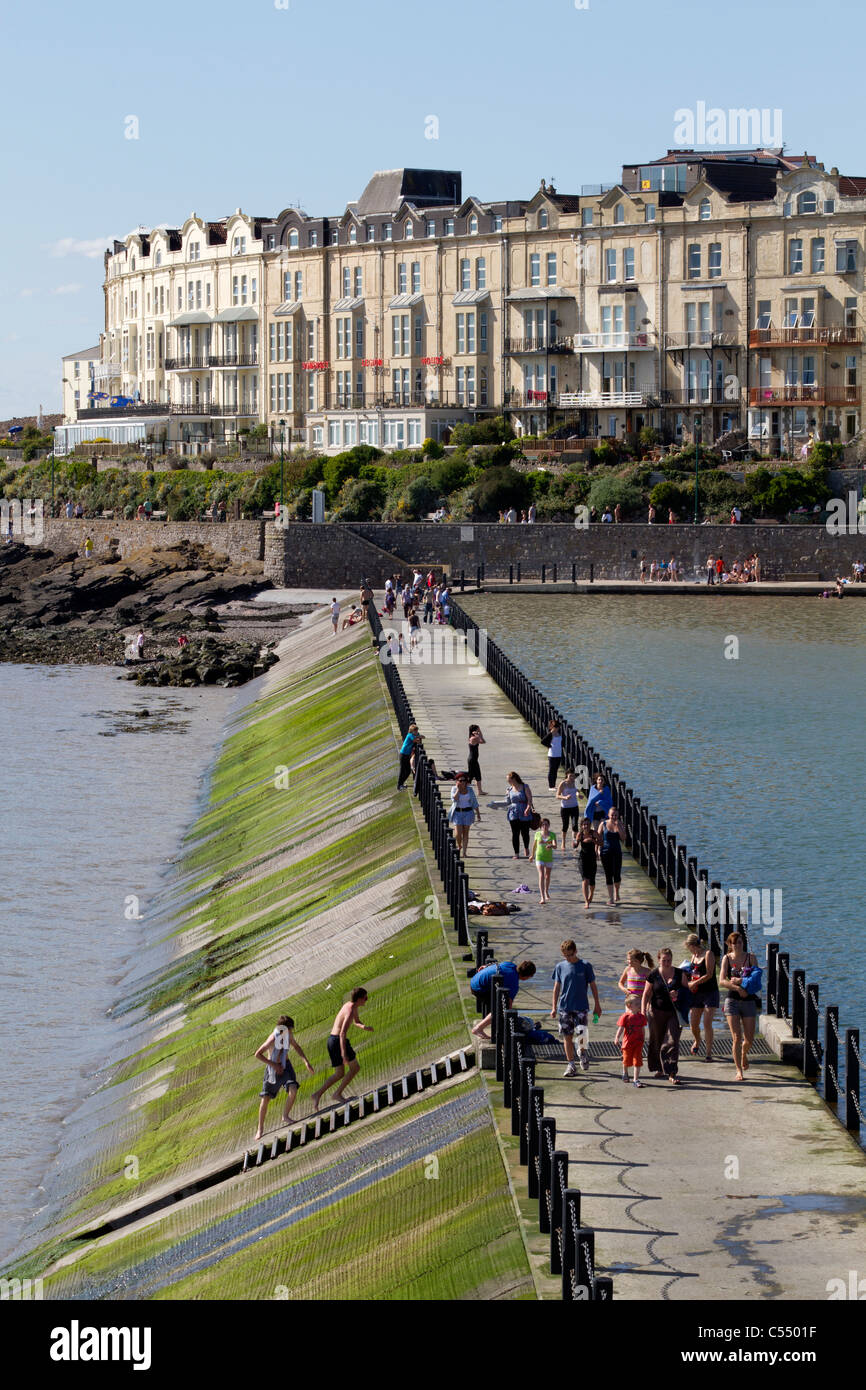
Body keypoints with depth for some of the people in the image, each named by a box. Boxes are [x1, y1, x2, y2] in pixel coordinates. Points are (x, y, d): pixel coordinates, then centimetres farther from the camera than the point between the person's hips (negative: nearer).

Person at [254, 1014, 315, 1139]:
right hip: (273, 1068, -4)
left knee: (293, 1090, -19)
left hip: (285, 1066, 4)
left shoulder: (288, 1035, -10)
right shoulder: (272, 1040, -28)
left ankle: (285, 1117, 2)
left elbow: (296, 1047, 8)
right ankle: (260, 1128, 15)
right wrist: (274, 1065, -21)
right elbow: (258, 1054, -21)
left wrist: (306, 1063, 0)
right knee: (266, 1098, 0)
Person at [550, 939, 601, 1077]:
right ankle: (570, 1064, 9)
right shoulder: (560, 966, 4)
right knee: (567, 1036, 1)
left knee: (582, 1034, -14)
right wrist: (554, 1007, 9)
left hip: (581, 1007, -2)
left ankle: (583, 1052, 18)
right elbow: (557, 987, 11)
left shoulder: (585, 966, -2)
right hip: (564, 1007, 2)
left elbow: (593, 986, 5)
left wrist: (597, 1005, 5)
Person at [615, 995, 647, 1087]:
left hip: (638, 1042, 2)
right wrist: (617, 1038, -23)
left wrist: (642, 1040, 17)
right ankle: (625, 1073, 47)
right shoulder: (625, 1016, -12)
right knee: (627, 1060, 18)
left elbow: (642, 1029, 11)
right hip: (628, 1042, -2)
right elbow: (621, 1028, -13)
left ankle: (636, 1080, -3)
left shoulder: (641, 1016, 1)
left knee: (637, 1061, -5)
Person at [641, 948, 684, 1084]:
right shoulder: (653, 975, -2)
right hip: (657, 1012, 0)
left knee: (672, 1042, -11)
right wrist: (643, 1012, -4)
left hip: (674, 1012, 0)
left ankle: (672, 1074, -12)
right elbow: (646, 995, 3)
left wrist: (678, 993, -10)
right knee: (657, 1041, 11)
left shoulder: (679, 973, 2)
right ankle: (659, 1069, 32)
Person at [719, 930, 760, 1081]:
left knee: (749, 1039, 5)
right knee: (736, 1038, -8)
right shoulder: (727, 958, 1)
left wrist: (739, 981, -19)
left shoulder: (750, 958, 2)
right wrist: (738, 988, -20)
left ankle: (744, 1054, 40)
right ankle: (739, 1071, 0)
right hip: (732, 1000, -1)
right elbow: (722, 982, -8)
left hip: (749, 1001, 1)